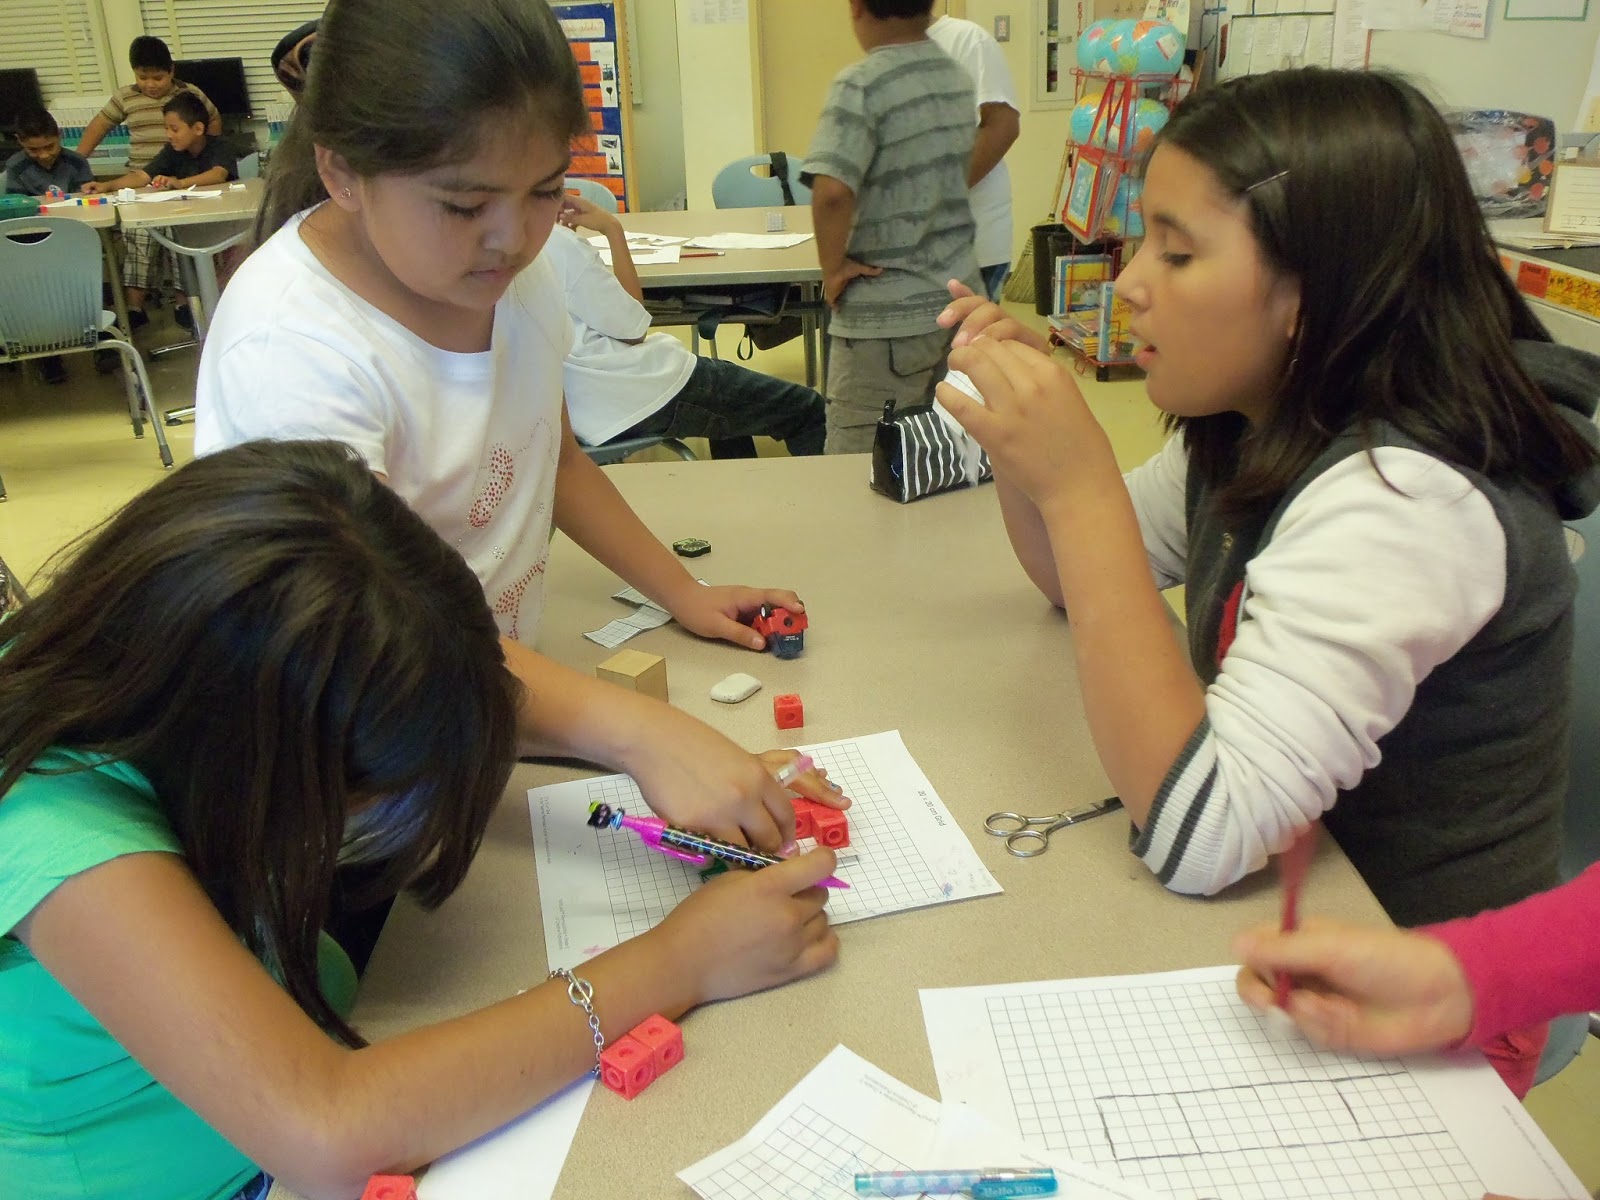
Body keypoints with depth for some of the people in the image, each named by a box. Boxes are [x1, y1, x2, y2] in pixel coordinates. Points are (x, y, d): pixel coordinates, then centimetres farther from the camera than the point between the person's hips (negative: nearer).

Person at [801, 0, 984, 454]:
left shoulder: (862, 85, -16)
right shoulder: (956, 76, 9)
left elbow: (832, 190, -29)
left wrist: (833, 267, -15)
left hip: (889, 315, -8)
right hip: (961, 296, 8)